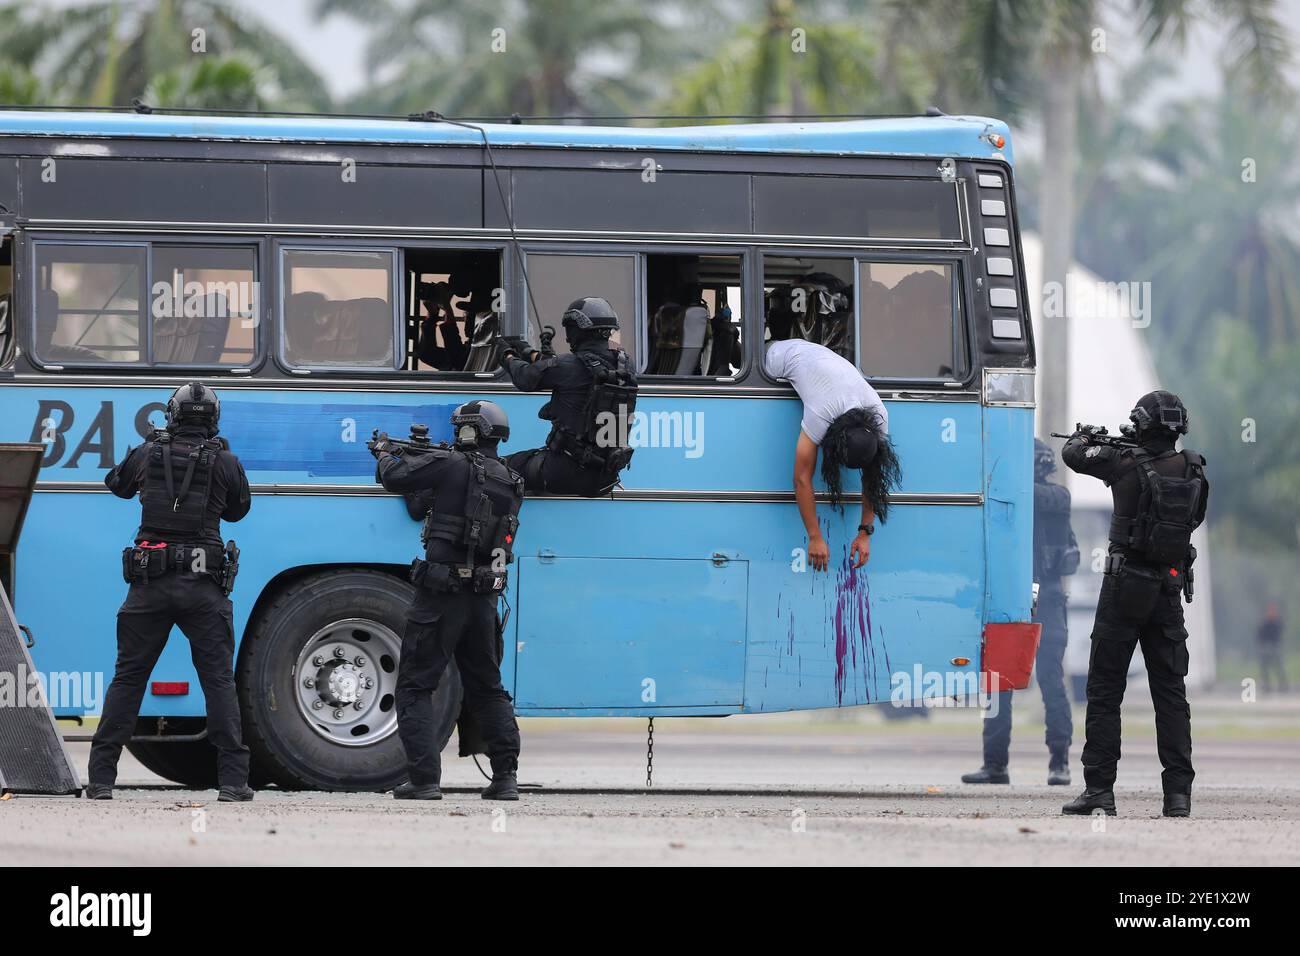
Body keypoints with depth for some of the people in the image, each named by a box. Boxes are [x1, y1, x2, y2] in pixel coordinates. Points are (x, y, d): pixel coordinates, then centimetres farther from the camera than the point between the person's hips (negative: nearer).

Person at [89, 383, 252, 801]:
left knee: (128, 677, 7)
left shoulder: (146, 454, 4)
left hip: (149, 583, 1)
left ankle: (101, 778, 4)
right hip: (203, 588, -1)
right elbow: (238, 509, 16)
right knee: (219, 680, 3)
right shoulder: (225, 462, -1)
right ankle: (232, 779, -3)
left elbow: (117, 483, 24)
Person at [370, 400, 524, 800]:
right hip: (484, 600, 6)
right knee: (487, 689, 19)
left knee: (415, 688, 1)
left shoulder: (454, 465, -11)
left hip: (441, 595, -6)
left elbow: (396, 479, -10)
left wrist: (385, 453, 13)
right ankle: (506, 778, 15)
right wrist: (406, 454, 24)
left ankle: (424, 779, -7)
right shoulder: (510, 482, 10)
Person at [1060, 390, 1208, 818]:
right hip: (1170, 590, 4)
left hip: (1125, 588, -4)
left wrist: (1085, 437, 24)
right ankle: (1178, 794, 2)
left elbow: (1073, 455, -2)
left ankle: (1099, 790, 0)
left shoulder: (1128, 463, -12)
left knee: (1104, 691, 3)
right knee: (1171, 693, 8)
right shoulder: (1193, 470, 1)